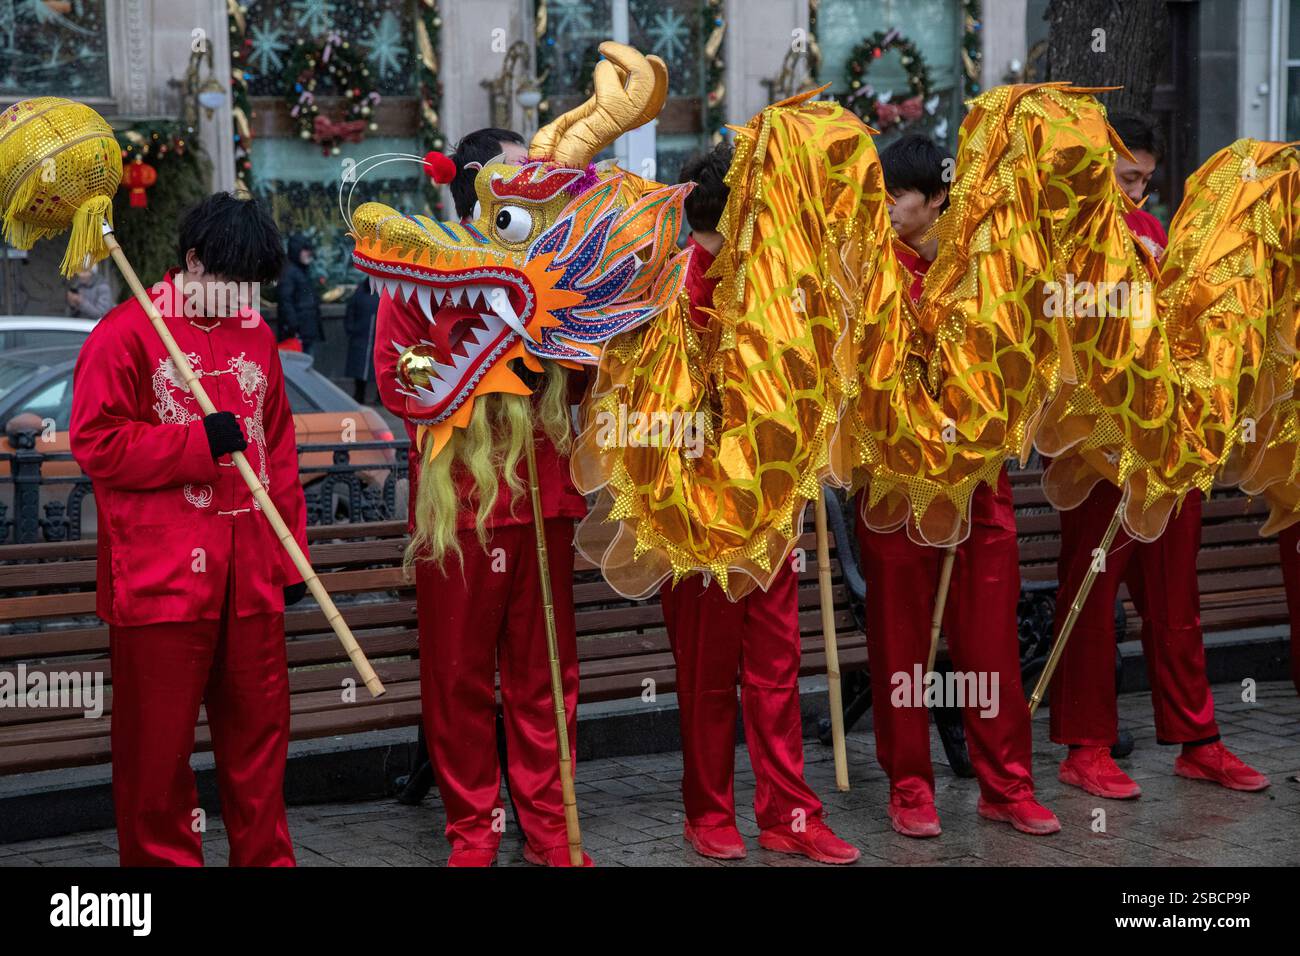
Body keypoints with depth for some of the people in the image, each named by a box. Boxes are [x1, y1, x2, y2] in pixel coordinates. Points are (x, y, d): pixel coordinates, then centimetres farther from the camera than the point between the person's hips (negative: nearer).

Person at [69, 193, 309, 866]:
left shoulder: (256, 335, 15)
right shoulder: (127, 331, -4)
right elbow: (96, 444, -10)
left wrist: (292, 554, 15)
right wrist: (199, 444, -16)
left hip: (251, 576, 5)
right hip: (161, 576, -5)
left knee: (259, 726, 10)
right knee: (158, 740, 2)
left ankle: (265, 857, 21)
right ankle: (163, 859, 15)